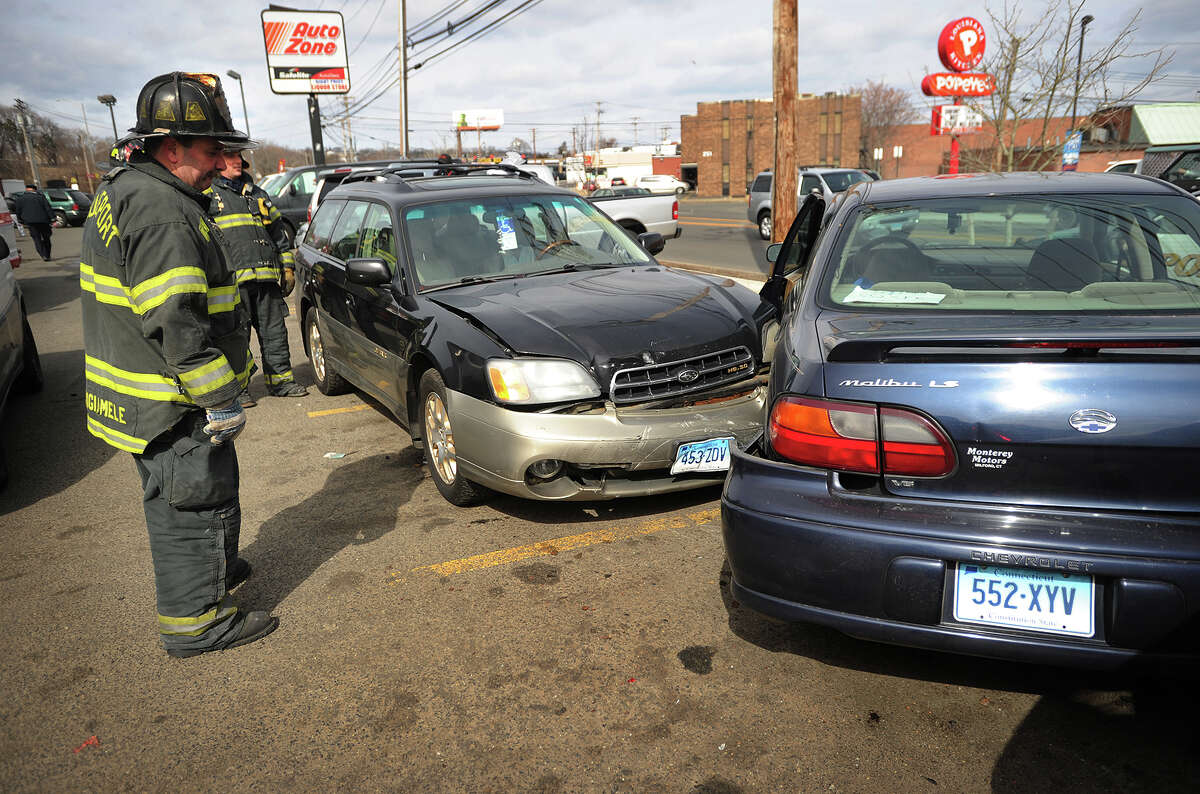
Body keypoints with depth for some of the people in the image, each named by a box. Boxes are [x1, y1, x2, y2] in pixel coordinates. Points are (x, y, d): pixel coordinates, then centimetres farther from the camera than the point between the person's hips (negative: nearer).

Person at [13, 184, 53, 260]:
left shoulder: (20, 198, 5)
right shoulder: (41, 196, 2)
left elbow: (18, 211, 9)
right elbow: (48, 208, -4)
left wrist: (20, 220, 23)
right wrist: (53, 219, -4)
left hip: (30, 222, 0)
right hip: (43, 220, 0)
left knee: (37, 239, 1)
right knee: (46, 238, 12)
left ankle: (43, 255, -14)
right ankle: (47, 256, 13)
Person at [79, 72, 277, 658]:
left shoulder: (122, 190, 12)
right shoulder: (162, 213, -24)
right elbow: (177, 324, -28)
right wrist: (221, 401, -22)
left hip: (142, 394, 10)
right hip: (171, 406, -10)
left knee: (172, 498, 25)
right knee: (201, 502, 3)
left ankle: (208, 567, 45)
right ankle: (194, 621, 16)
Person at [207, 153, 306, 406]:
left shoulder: (258, 194, 22)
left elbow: (278, 232, 24)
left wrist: (287, 267, 16)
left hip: (266, 277, 4)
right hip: (232, 280, -4)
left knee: (274, 330, 6)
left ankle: (280, 380, 16)